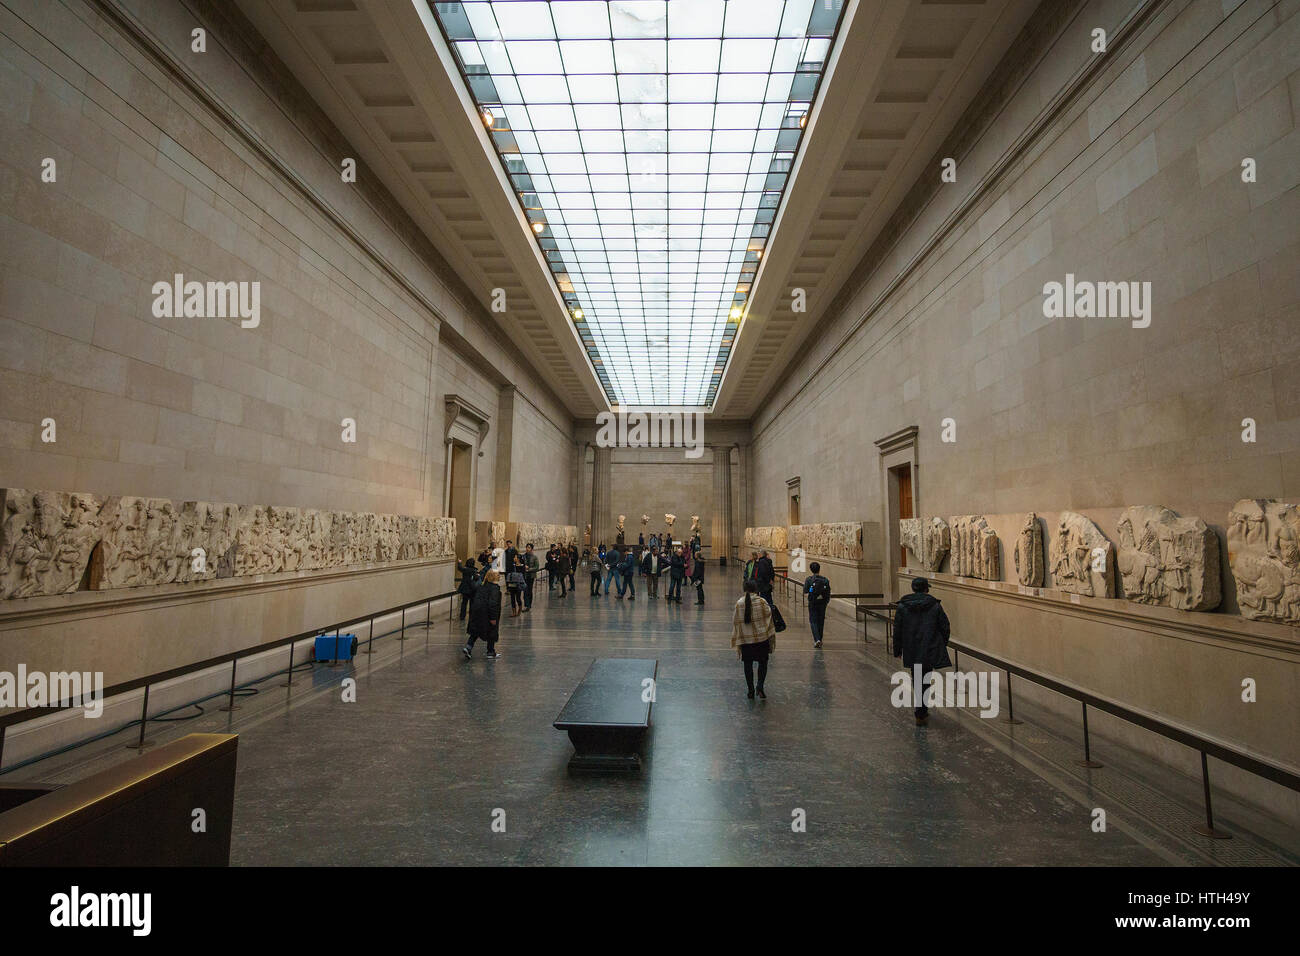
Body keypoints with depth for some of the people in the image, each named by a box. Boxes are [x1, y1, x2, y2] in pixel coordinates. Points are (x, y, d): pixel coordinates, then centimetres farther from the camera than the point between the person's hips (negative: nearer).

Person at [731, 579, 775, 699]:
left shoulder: (739, 604, -4)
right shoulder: (762, 602, -8)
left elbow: (736, 623, -1)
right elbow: (768, 619, -4)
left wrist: (737, 643, 7)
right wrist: (772, 638, 6)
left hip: (745, 640, 1)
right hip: (762, 638, -1)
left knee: (748, 665, 13)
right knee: (763, 662, 14)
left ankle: (751, 691, 18)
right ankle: (760, 686, -1)